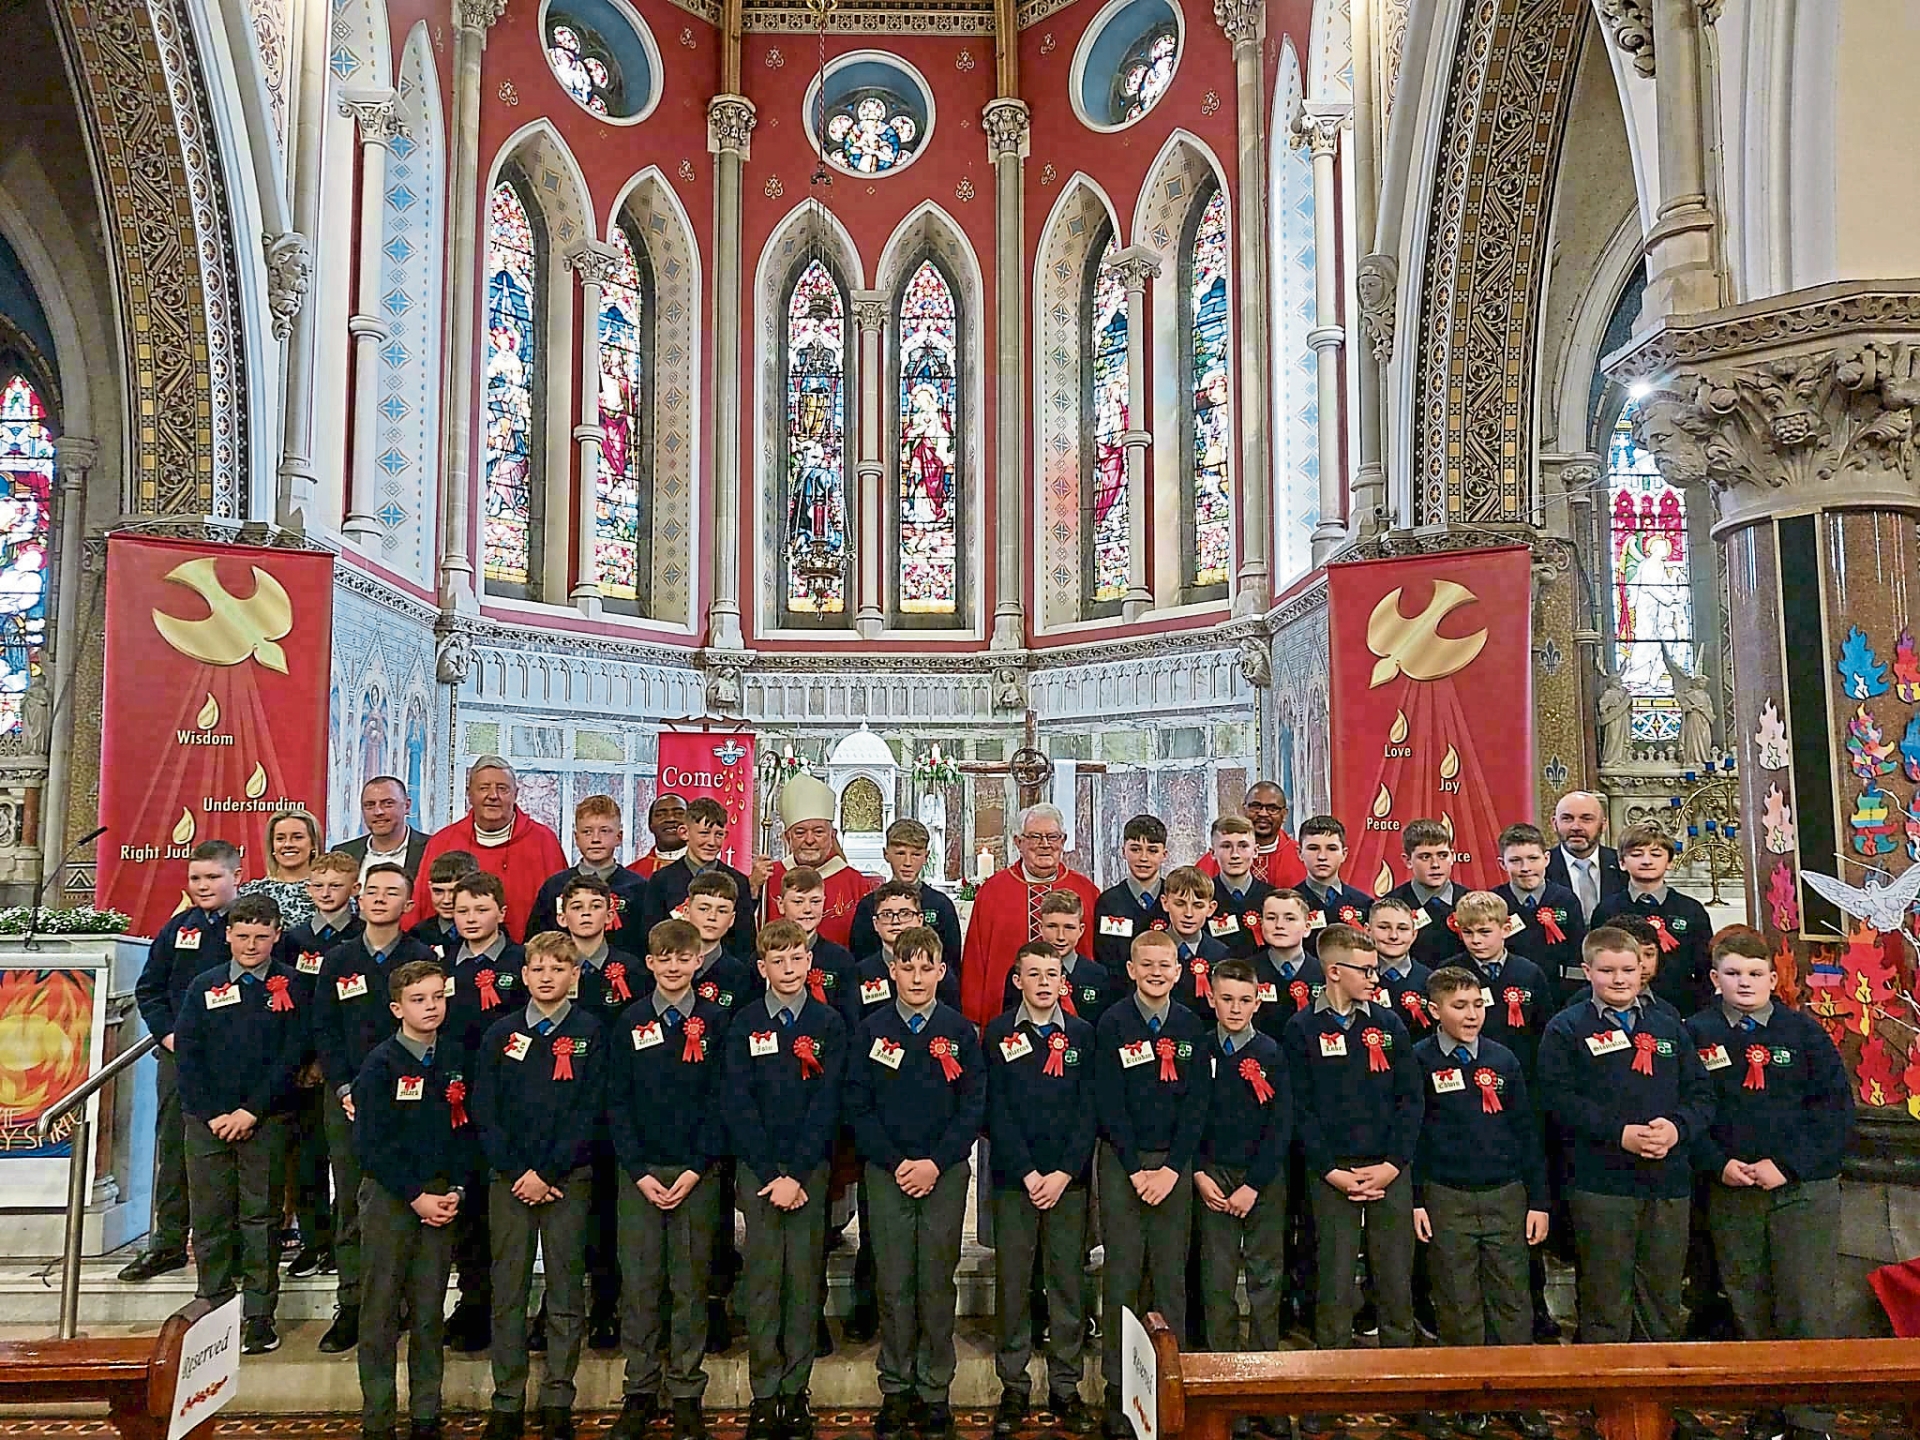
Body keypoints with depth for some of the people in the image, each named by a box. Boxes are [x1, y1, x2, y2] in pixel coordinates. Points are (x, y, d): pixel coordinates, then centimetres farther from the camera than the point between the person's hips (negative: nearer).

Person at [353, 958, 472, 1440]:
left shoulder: (455, 1058, 5)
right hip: (388, 1195, -3)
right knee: (381, 1309, 3)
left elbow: (465, 1128, 8)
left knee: (430, 1310, 9)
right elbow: (371, 1143, -10)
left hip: (440, 1196, 3)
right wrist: (416, 1196, -13)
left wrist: (455, 1191, -3)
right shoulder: (381, 1064, -7)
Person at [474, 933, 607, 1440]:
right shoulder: (500, 1033, 5)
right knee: (508, 1293, 6)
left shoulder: (590, 1032, 0)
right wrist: (517, 1172, -9)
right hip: (509, 1179, 1)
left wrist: (548, 1173, -12)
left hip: (569, 1178, -1)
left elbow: (588, 1111, -5)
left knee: (566, 1294, 5)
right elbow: (484, 1111, 1)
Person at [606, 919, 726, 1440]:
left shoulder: (715, 1021, 0)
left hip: (697, 1173, -1)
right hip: (638, 1171, 1)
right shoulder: (630, 1021, 2)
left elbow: (719, 1100, -1)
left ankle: (686, 1393, 17)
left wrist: (696, 1169, -10)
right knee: (639, 1284, 4)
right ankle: (640, 1391, 18)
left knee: (690, 1284, 5)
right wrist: (640, 1171, -7)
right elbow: (617, 1101, 1)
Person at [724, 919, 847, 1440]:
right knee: (762, 1280, 1)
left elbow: (827, 1104, -4)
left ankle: (796, 1392, 15)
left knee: (804, 1279, 3)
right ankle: (764, 1395, 11)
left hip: (810, 1167, 0)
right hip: (757, 1167, 0)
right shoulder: (744, 1025, 2)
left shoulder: (829, 1024, 2)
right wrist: (771, 1174, -11)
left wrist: (797, 1174, -11)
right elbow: (736, 1103, -3)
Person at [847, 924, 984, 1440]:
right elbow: (858, 1106, 1)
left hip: (946, 1173, 0)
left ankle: (934, 1392, 16)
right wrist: (895, 1162, -9)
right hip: (886, 1173, 0)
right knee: (893, 1286, 4)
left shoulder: (960, 1031, 2)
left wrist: (936, 1162, -10)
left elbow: (974, 1106, 0)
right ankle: (895, 1391, 17)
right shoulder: (873, 1031, 3)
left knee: (937, 1286, 5)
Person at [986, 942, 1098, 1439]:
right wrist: (1027, 1173, -10)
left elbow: (1087, 1109, 2)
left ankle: (1065, 1387, 17)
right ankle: (1012, 1388, 15)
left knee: (1067, 1281, 5)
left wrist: (1064, 1173, -8)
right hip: (1012, 1176, -1)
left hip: (1068, 1178, 1)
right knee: (1012, 1282, 3)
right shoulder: (999, 1034, 1)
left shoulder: (1081, 1034, 6)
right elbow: (997, 1109, -3)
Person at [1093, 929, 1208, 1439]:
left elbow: (1196, 1103, 1)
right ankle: (1118, 1387, 9)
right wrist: (1136, 1168, -11)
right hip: (1120, 1158, -2)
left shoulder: (1191, 1026, 3)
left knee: (1171, 1272, 5)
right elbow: (1109, 1102, -6)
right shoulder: (1112, 1024, -4)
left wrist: (1172, 1168, -8)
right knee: (1123, 1272, 0)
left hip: (1174, 1161, 2)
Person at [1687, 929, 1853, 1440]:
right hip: (1730, 1192, 2)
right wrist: (1719, 1164, -11)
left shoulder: (1804, 1031, -1)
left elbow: (1836, 1106, -5)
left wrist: (1787, 1165, -13)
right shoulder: (1696, 1034, 2)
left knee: (1807, 1308, -2)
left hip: (1803, 1189, -2)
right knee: (1749, 1307, 10)